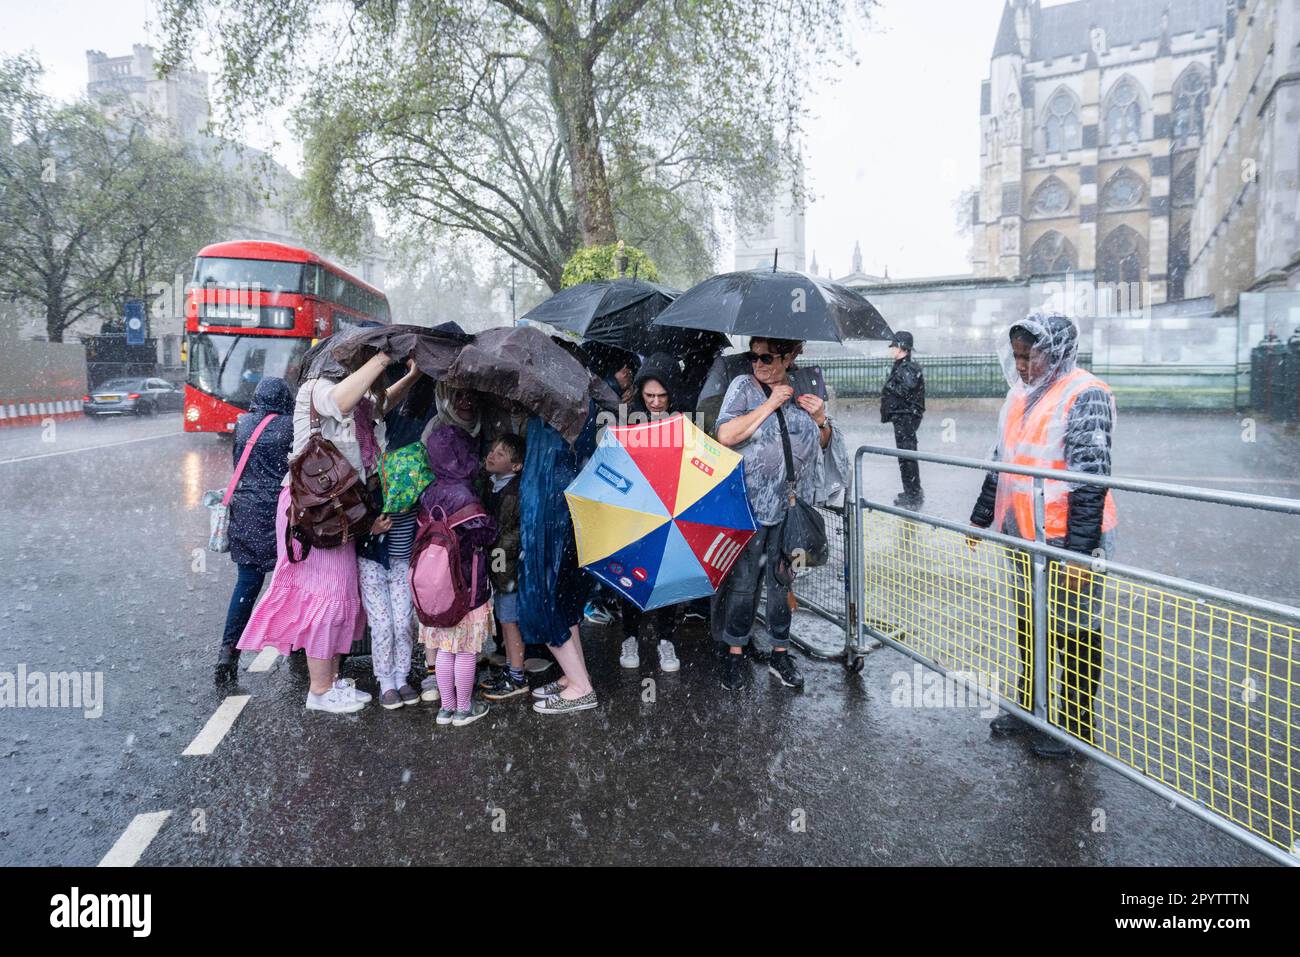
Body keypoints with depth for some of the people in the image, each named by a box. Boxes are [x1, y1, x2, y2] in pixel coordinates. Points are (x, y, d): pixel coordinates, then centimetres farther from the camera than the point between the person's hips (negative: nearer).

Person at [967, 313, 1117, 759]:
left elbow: (1091, 477, -20)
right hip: (1022, 534, 8)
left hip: (1067, 538, -8)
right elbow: (1000, 464, 19)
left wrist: (1078, 549, -24)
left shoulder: (1085, 395, -15)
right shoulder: (1019, 395, 11)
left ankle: (1076, 723, 22)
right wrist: (981, 517, 20)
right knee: (1028, 623, 18)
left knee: (1076, 630, 7)